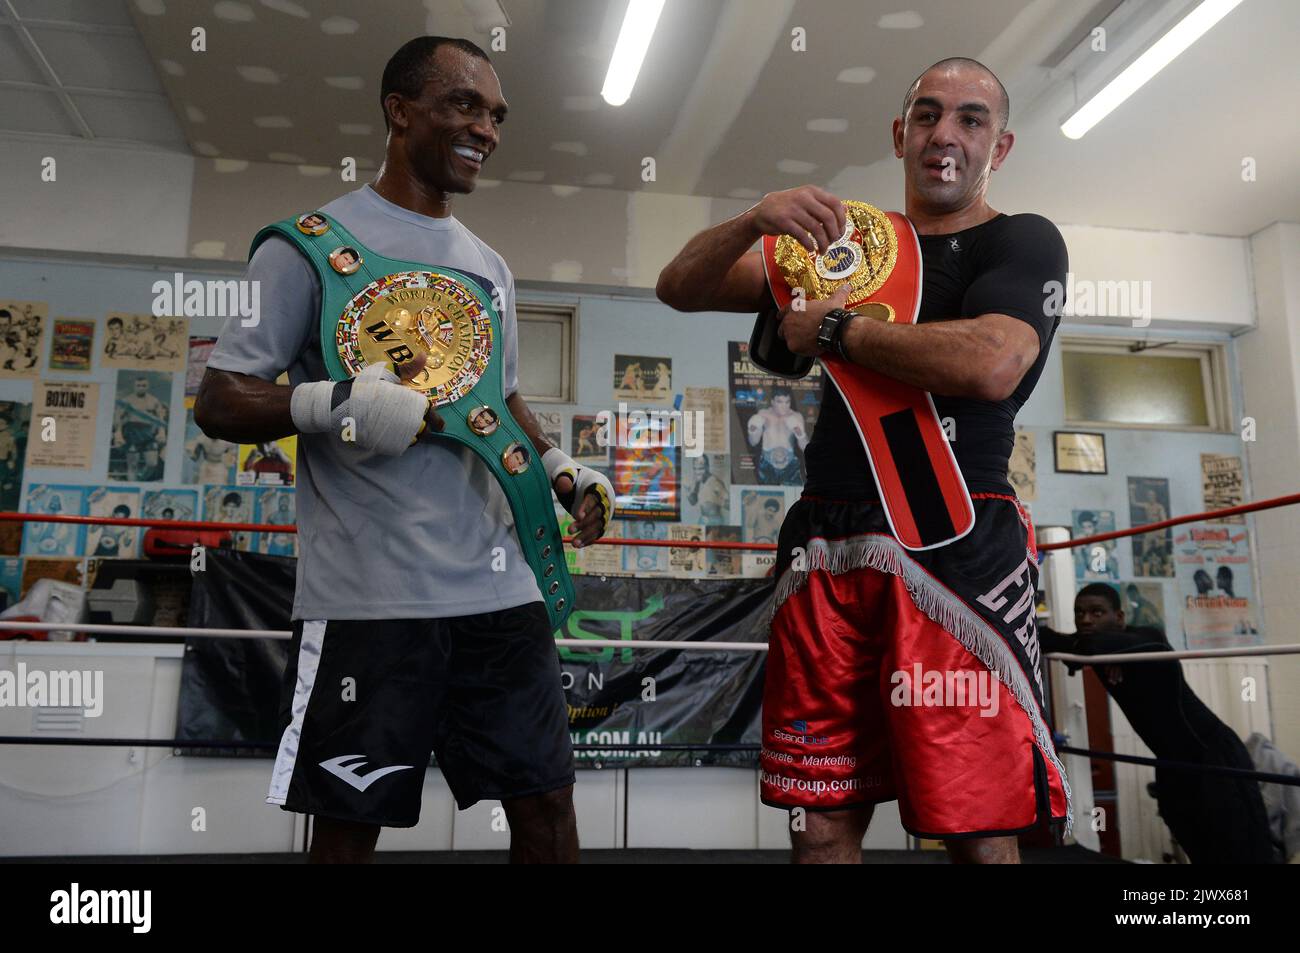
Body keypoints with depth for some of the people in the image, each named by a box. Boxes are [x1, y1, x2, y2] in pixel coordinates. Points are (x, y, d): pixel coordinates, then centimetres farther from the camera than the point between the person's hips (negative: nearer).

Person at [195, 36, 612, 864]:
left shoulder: (491, 267, 16)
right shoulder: (314, 241, -2)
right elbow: (220, 401, -3)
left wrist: (564, 472, 8)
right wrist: (337, 405, -21)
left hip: (499, 586, 6)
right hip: (368, 598, -5)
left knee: (545, 796, 10)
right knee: (350, 820, 6)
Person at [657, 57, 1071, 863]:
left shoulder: (1024, 243, 5)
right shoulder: (847, 240, 19)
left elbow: (990, 365, -18)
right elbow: (680, 289, 13)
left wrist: (837, 328, -6)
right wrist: (754, 221, -6)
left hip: (956, 551, -4)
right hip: (825, 550, 4)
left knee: (980, 833, 2)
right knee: (823, 823, 8)